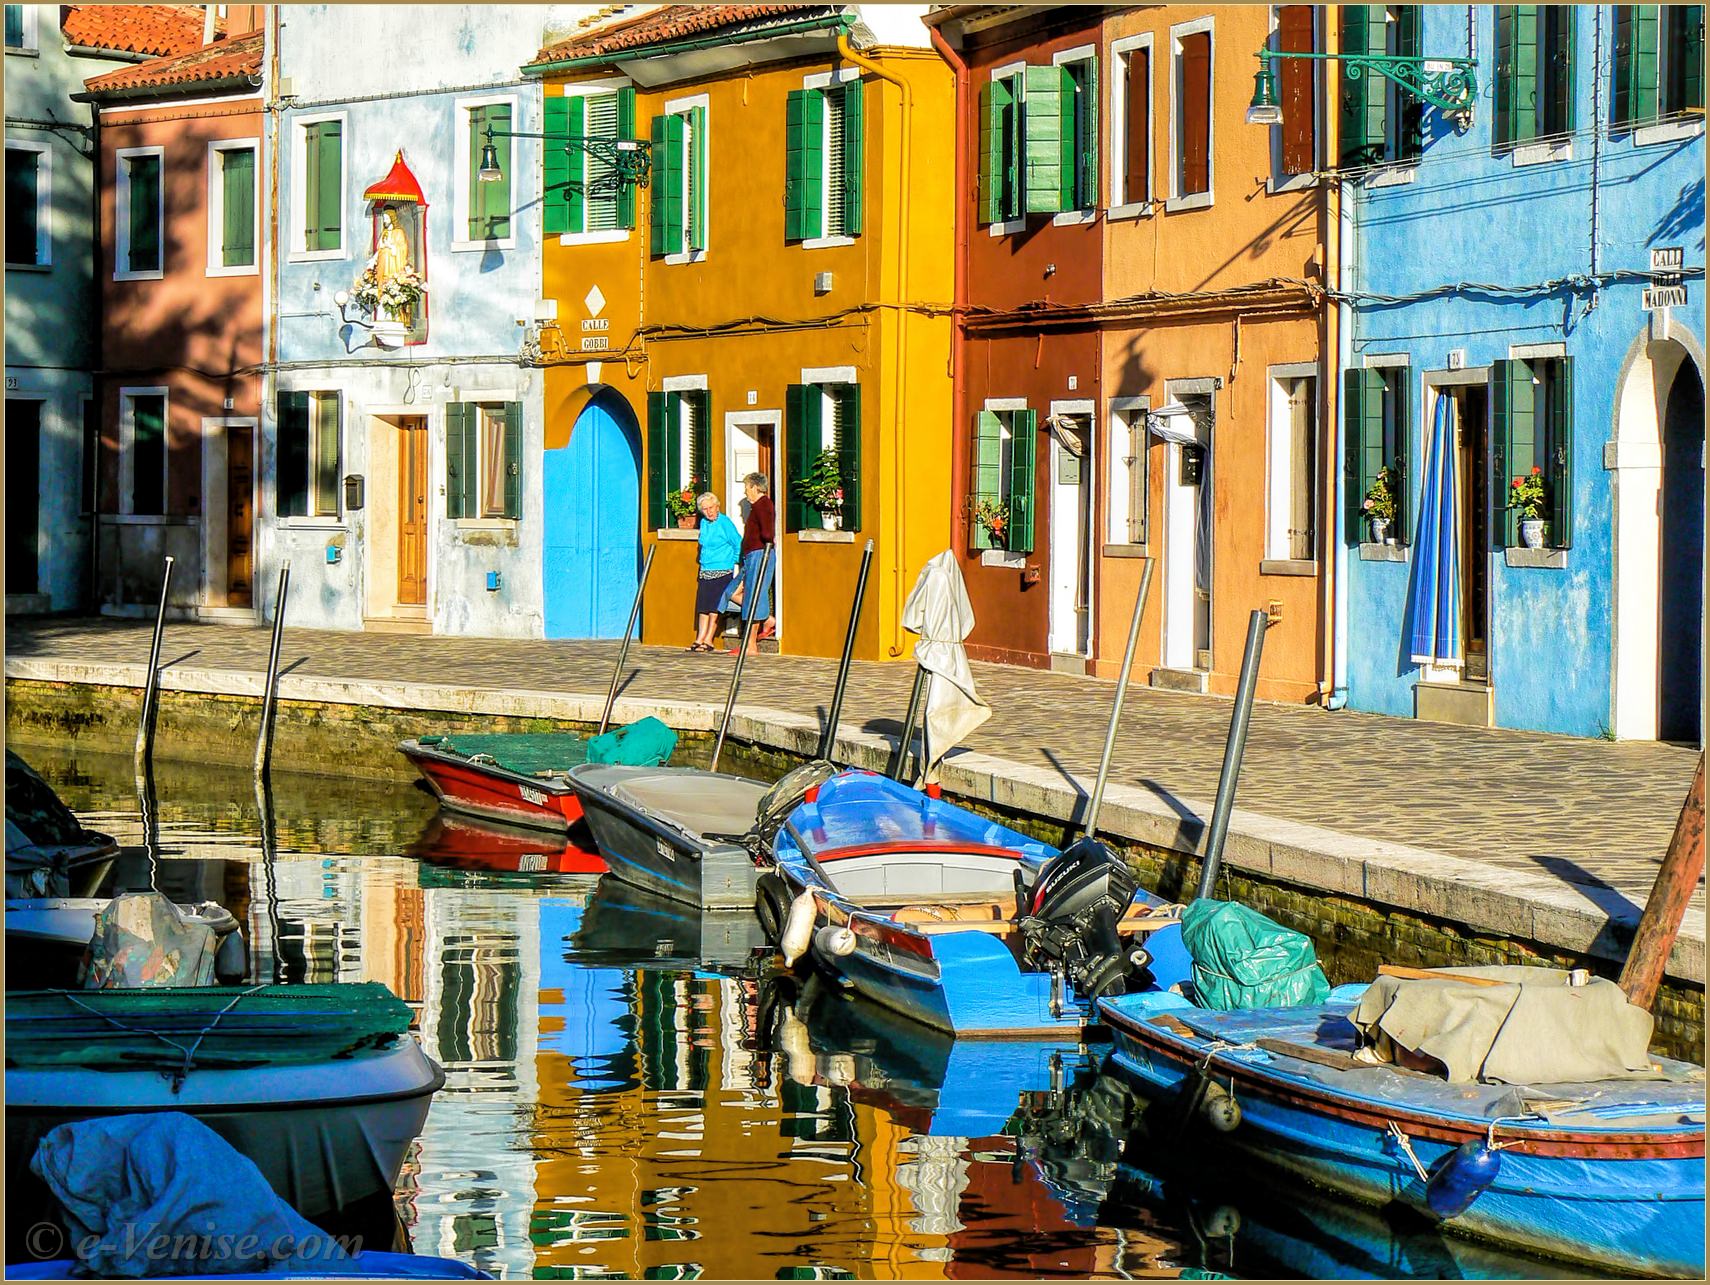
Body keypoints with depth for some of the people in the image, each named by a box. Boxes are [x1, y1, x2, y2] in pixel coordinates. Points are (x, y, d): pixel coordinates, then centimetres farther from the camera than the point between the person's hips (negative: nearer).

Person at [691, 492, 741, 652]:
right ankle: (700, 639, 7)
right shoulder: (703, 523, 9)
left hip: (722, 572, -7)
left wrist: (734, 563, -2)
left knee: (714, 606, -7)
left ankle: (708, 640, -3)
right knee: (702, 606, 4)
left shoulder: (725, 523, -10)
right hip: (705, 571, 7)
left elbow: (738, 545, -5)